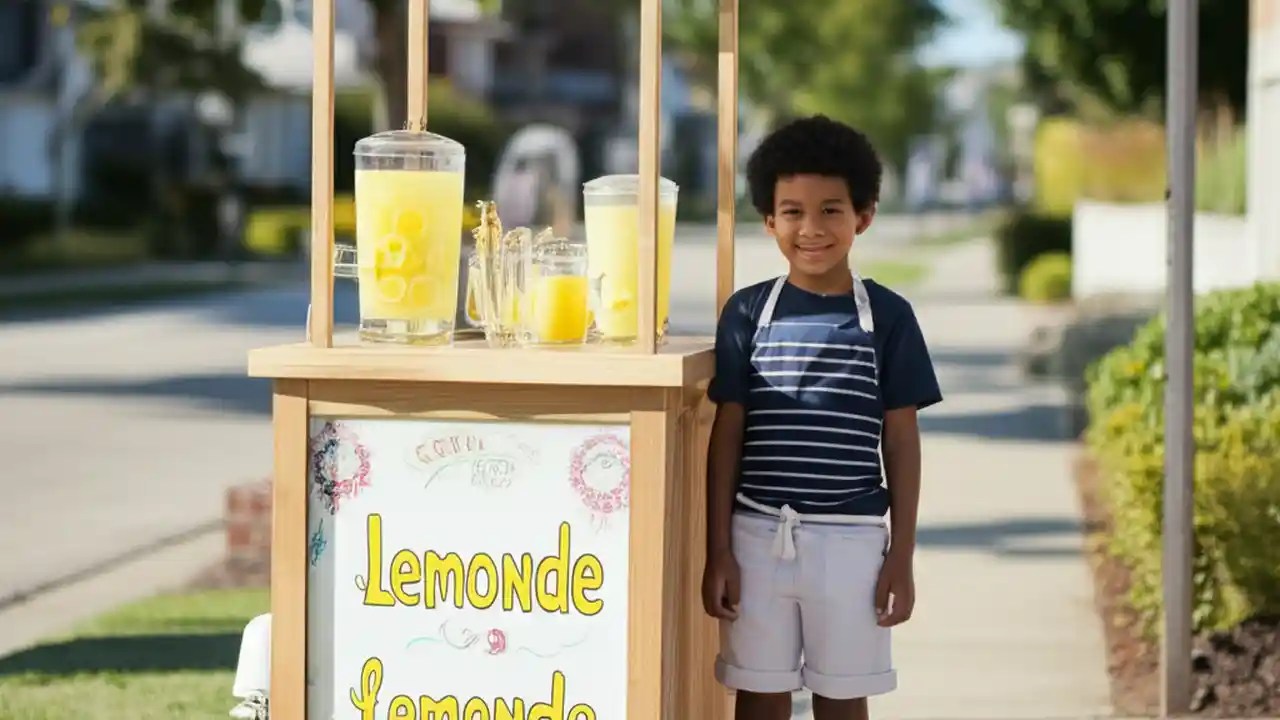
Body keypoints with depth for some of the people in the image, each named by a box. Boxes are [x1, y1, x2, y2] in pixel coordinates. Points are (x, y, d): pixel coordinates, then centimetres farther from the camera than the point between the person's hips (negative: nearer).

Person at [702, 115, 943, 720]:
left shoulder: (887, 316, -1)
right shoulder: (748, 313, 1)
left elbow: (901, 441, 2)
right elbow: (727, 436, 3)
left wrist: (901, 556, 0)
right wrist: (718, 549, 0)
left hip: (851, 538, -1)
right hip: (760, 535, 1)